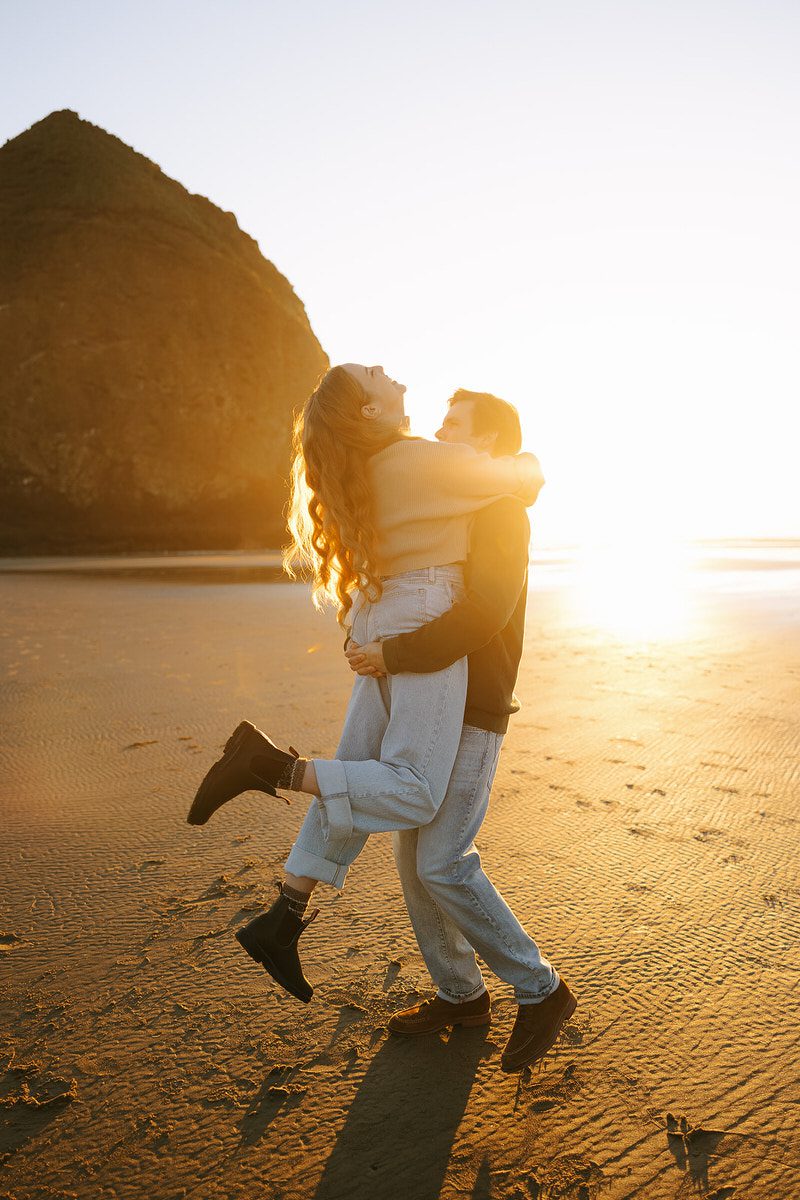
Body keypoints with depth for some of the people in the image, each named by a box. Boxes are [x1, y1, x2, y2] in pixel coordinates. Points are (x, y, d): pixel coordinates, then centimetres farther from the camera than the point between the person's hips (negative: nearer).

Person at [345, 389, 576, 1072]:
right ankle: (460, 995, 24)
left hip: (472, 716, -9)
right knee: (414, 856, 10)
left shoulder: (503, 514, -12)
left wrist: (393, 656, -27)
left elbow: (485, 612, -28)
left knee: (445, 866, -11)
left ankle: (540, 991, 7)